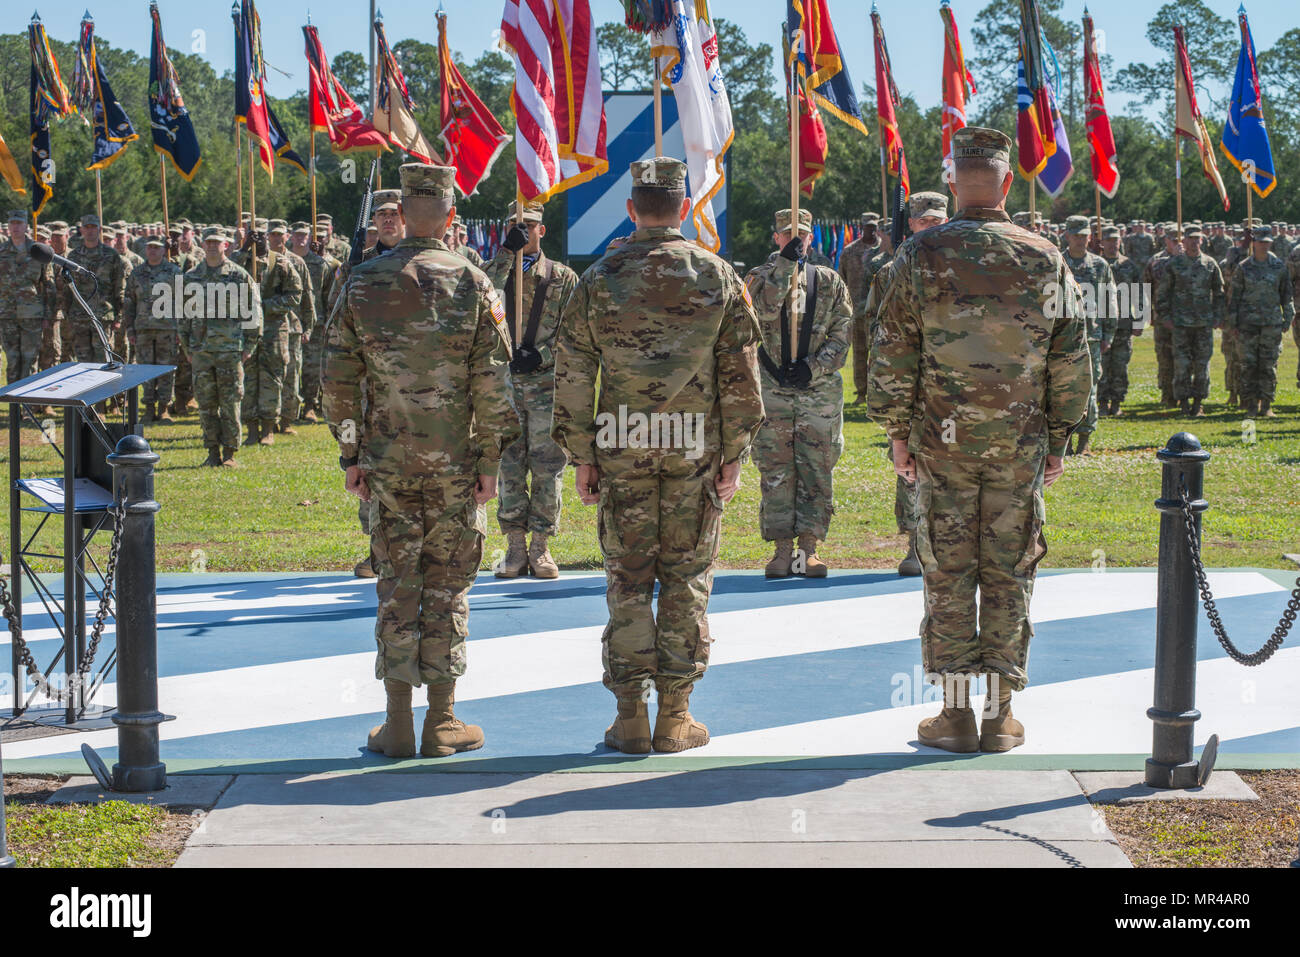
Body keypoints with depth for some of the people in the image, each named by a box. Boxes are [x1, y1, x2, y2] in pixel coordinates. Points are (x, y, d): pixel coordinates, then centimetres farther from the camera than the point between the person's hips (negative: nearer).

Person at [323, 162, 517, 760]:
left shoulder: (361, 284, -1)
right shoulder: (472, 285, -7)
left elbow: (337, 380, 1)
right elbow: (492, 384, -8)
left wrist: (350, 455, 9)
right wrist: (491, 459, -1)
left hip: (387, 463, 2)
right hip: (456, 462, -2)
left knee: (396, 587, 7)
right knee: (447, 588, 6)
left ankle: (398, 724, 8)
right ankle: (442, 722, 9)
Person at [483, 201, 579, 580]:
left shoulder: (563, 278, 7)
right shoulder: (497, 270, 9)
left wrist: (540, 354, -12)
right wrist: (506, 251, -16)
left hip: (547, 382, -1)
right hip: (504, 382, 1)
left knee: (547, 467, 0)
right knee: (509, 467, 2)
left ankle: (540, 547, 8)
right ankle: (515, 548, 9)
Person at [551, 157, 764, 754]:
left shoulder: (599, 279, 0)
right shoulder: (718, 277, 0)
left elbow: (573, 375, 0)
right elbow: (740, 374, -1)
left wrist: (581, 457, 7)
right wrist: (734, 454, 5)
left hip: (621, 451, 0)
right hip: (697, 451, 0)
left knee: (627, 581, 6)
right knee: (686, 582, 6)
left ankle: (631, 719, 6)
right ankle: (675, 719, 8)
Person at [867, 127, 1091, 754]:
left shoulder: (920, 257, -5)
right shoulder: (1045, 260, 0)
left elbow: (893, 354, -3)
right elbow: (1071, 360, 4)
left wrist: (898, 432, 7)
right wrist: (1058, 438, 13)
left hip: (942, 441, -1)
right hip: (1020, 443, 1)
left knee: (948, 576, 4)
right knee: (1009, 576, 7)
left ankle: (955, 714, 6)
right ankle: (1001, 714, 9)